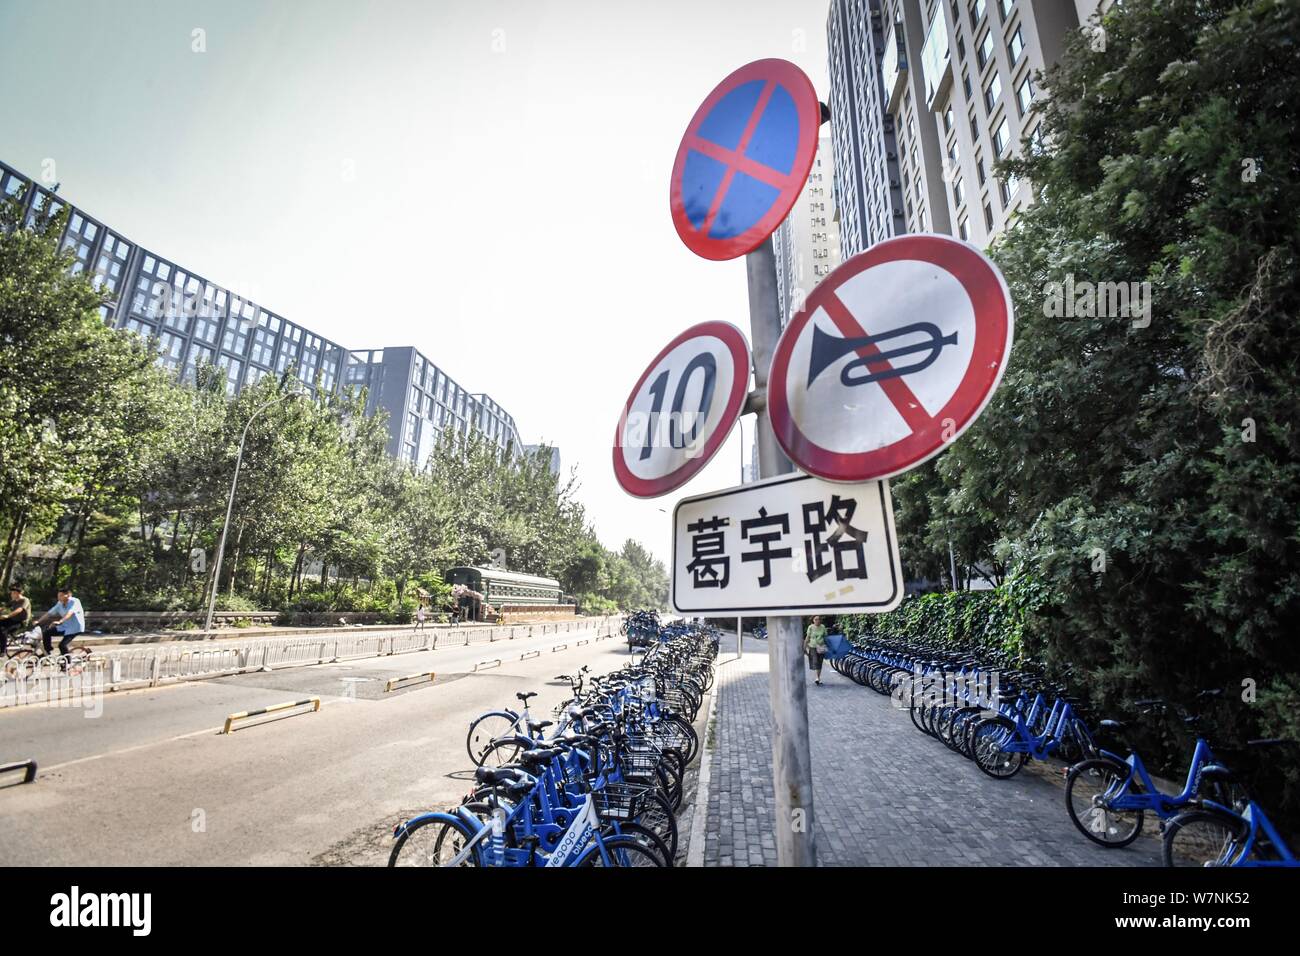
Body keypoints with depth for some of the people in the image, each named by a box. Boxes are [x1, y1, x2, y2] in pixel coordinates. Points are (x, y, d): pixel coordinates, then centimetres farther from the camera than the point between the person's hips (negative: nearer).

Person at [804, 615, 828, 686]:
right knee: (815, 662, -14)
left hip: (821, 647, 3)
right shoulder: (810, 627, -6)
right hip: (812, 647, -3)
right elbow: (807, 637, -1)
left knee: (820, 663, 9)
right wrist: (804, 647, -2)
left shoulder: (823, 627, 2)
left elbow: (825, 637, 10)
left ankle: (818, 678, 20)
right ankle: (818, 678, -11)